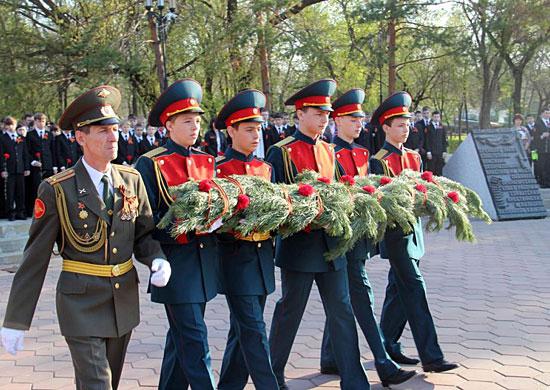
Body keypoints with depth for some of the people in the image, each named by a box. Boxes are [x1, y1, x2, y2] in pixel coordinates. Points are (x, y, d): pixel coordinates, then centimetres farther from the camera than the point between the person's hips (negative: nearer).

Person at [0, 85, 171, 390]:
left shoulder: (132, 180, 2)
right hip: (81, 305, -5)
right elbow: (35, 259, -8)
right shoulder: (56, 190, -11)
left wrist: (158, 260, -13)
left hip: (124, 304, 5)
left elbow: (144, 234, 11)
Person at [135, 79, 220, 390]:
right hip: (175, 261, -6)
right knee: (194, 338, -8)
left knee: (182, 336, 17)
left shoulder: (207, 161, 11)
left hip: (205, 257, 6)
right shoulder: (151, 164, -8)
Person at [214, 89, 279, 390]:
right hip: (236, 259, -6)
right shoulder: (219, 170, -7)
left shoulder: (265, 168, 11)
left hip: (262, 258, 7)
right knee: (254, 332, -8)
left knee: (243, 331, 14)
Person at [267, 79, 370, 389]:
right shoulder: (281, 153, -6)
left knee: (342, 311, 4)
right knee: (290, 312, 6)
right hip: (299, 244, -5)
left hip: (330, 244, 6)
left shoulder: (329, 151, 12)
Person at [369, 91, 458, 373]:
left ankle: (388, 345, 25)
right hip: (395, 231, -8)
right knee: (414, 290, -10)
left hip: (413, 229, 8)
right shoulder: (378, 161, -9)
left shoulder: (414, 157, 13)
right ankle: (430, 357, -9)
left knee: (398, 290, 14)